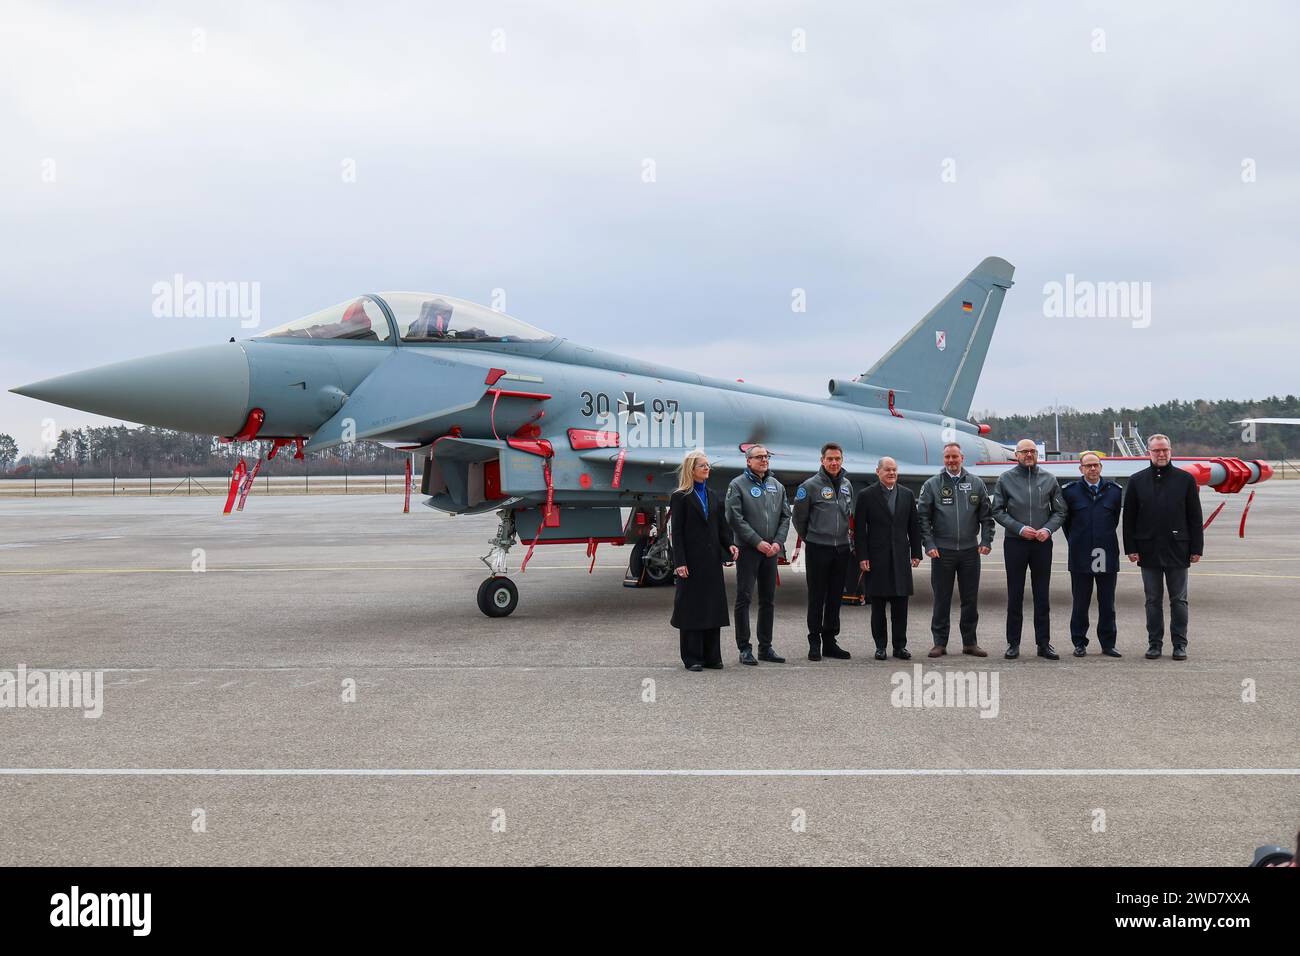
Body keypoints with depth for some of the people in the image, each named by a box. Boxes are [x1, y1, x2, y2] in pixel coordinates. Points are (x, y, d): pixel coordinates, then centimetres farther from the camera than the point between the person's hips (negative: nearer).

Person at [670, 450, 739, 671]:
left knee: (713, 606, 7)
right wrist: (679, 562, -14)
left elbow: (722, 527, 14)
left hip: (712, 560, 6)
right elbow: (676, 532, -7)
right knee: (691, 607, -1)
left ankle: (712, 657, 14)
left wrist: (729, 545, -5)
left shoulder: (714, 496, 15)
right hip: (692, 561, -6)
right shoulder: (680, 497, -3)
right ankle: (692, 658, 6)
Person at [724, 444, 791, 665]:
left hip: (771, 550, 6)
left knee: (768, 600, 10)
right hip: (747, 550, -6)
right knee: (744, 598, -3)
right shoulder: (738, 485, -3)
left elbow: (785, 516, 12)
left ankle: (765, 647, 18)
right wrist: (758, 542, -14)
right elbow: (734, 518, -11)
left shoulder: (776, 486, 14)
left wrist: (778, 542, -4)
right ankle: (745, 648, 2)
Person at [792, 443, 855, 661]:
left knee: (835, 598, 10)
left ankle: (830, 641, 18)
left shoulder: (847, 485, 9)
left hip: (842, 549, 5)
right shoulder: (810, 486, -8)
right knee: (817, 598, 0)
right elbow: (797, 516, 0)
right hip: (818, 550, -5)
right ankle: (814, 642, 7)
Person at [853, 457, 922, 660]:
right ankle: (880, 646, 11)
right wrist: (862, 557, -8)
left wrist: (916, 553, 6)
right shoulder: (866, 495, 0)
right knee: (878, 605, 3)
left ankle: (900, 646, 12)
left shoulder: (907, 495, 11)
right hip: (876, 558, -2)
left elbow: (914, 526, 12)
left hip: (901, 558, 3)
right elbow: (859, 529, -2)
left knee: (900, 605, 4)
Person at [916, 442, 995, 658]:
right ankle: (940, 642, 11)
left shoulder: (976, 484, 8)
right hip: (942, 551, -2)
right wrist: (929, 544, -8)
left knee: (971, 599, 7)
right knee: (941, 600, 3)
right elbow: (922, 517, 0)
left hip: (970, 551, 2)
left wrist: (986, 541, -1)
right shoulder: (932, 485, 2)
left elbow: (986, 516, 10)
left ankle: (970, 642, 17)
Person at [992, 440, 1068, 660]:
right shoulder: (1005, 479, 2)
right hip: (1015, 543, -1)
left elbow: (1060, 511, 9)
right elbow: (998, 511, 0)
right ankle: (1013, 643, 9)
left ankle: (1044, 643, 11)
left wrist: (1048, 529, -9)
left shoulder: (1049, 479, 8)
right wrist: (1020, 528, -12)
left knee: (1042, 595, 5)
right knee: (1015, 595, 3)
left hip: (1042, 543, 2)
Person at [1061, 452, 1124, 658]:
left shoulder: (1114, 490, 6)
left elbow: (1115, 519, 17)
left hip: (1107, 556, 1)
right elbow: (1065, 520, 10)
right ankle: (1079, 643, 14)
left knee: (1107, 604, 7)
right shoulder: (1070, 491, 1)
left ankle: (1108, 644, 15)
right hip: (1080, 557, -1)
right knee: (1080, 603, 5)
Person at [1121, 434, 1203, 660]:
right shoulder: (1137, 481, 5)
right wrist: (1131, 548, -1)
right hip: (1148, 552, 1)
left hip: (1177, 550, -1)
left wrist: (1196, 548, -2)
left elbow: (1195, 517, 3)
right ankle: (1154, 643, 15)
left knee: (1179, 600, 5)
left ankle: (1180, 644, 12)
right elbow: (1129, 517, 5)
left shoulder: (1185, 479, 3)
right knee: (1153, 600, 7)